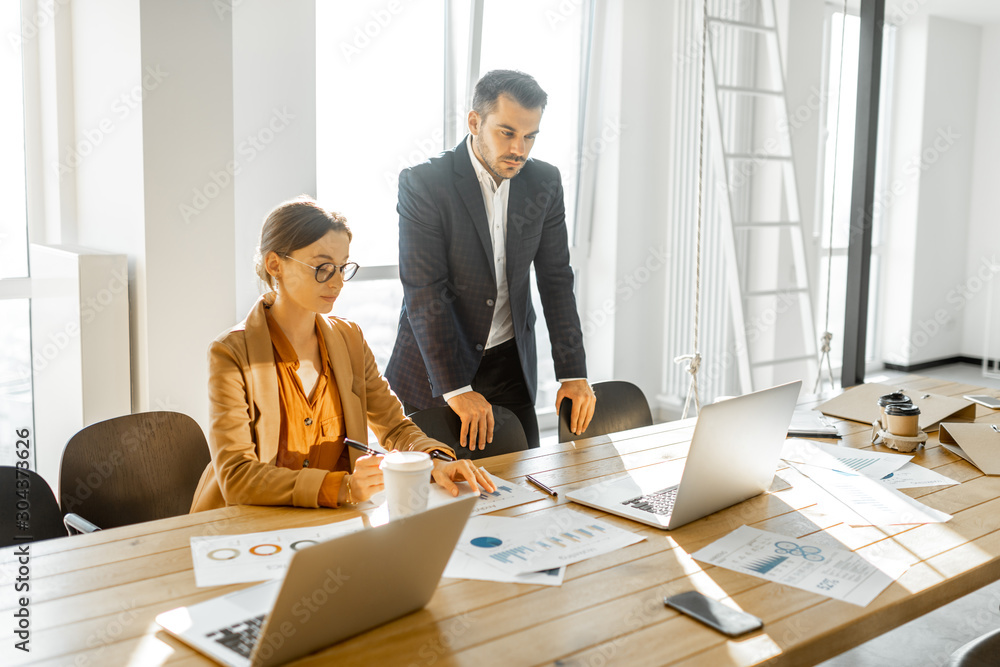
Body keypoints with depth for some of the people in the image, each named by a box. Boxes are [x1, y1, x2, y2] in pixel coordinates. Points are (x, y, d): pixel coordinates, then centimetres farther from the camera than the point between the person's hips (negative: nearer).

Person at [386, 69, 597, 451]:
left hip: (511, 365, 4)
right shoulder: (422, 185, -16)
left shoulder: (545, 183, -1)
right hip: (433, 372, -4)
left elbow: (556, 279, 1)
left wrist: (573, 373, -5)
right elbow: (424, 294, -20)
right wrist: (455, 388, -23)